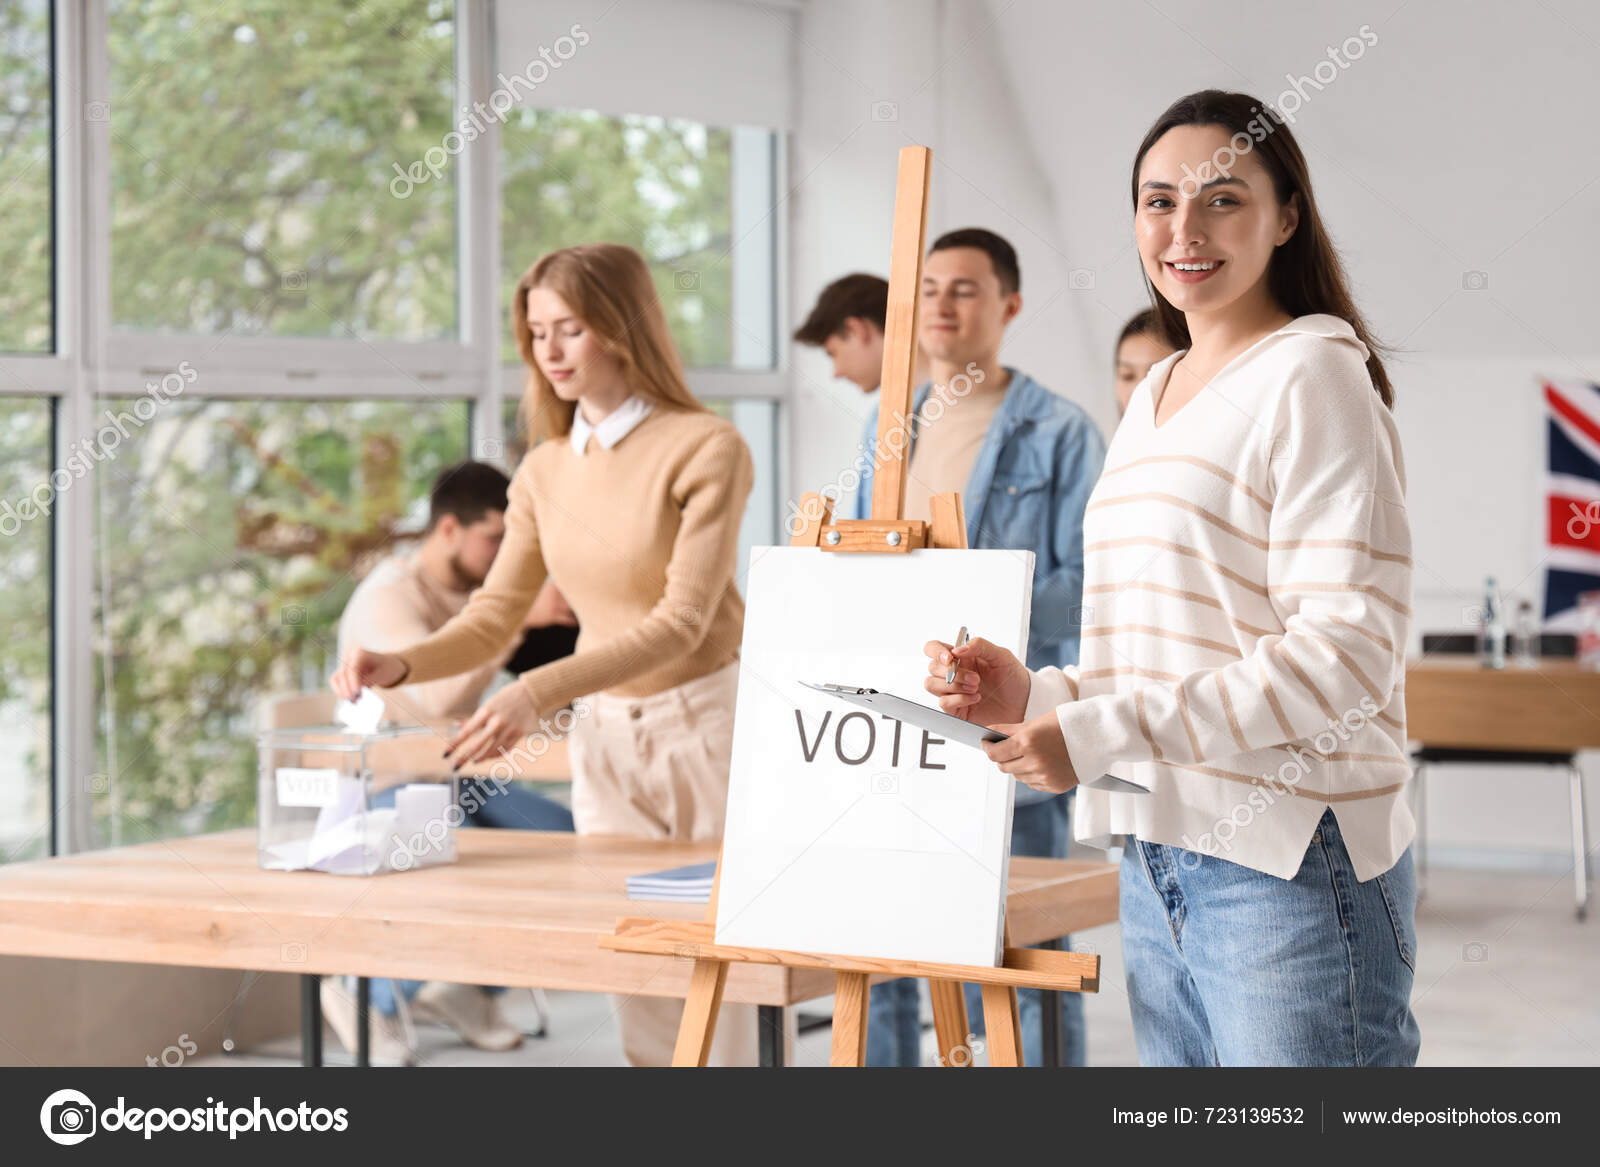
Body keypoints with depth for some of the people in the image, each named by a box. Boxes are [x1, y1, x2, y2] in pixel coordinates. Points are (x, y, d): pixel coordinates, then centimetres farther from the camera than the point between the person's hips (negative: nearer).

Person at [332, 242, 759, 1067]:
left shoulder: (705, 449, -13)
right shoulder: (545, 473, 6)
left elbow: (681, 622, -21)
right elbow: (491, 619, 7)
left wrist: (541, 692, -31)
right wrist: (398, 666, -13)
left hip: (710, 720, -5)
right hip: (605, 733, 5)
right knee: (643, 1013, 4)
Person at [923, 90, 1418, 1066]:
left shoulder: (1315, 376, -8)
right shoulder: (1158, 394, 18)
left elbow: (1348, 651, -17)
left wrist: (1103, 732, -18)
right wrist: (1036, 697, 3)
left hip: (1292, 869, -8)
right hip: (1160, 860, 8)